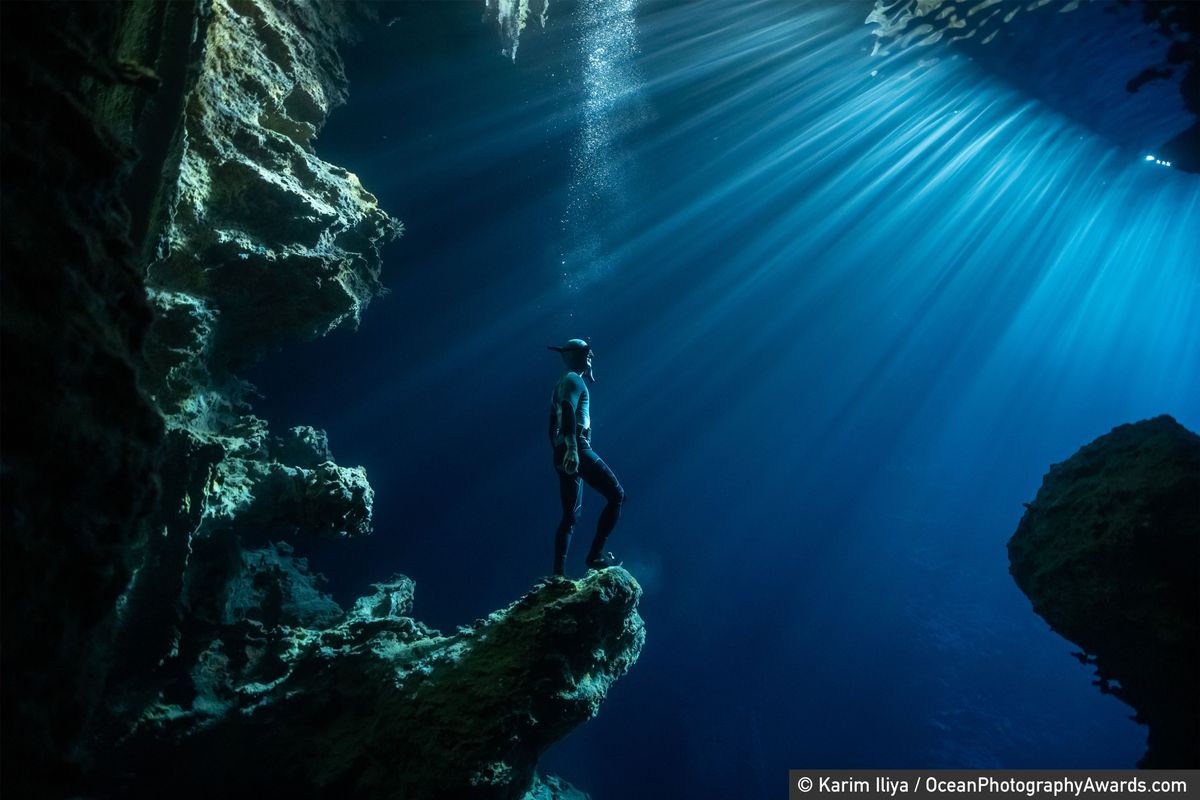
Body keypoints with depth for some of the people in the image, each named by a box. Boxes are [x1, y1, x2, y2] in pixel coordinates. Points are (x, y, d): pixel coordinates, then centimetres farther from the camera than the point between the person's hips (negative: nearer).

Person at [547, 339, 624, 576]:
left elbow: (552, 426, 28)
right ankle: (596, 554, -12)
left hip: (562, 452, 10)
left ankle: (558, 575, 6)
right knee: (616, 494, -8)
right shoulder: (574, 379, -2)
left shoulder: (561, 384, 27)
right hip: (576, 448, -10)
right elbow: (568, 411, -21)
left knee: (570, 516, 10)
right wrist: (572, 446, -31)